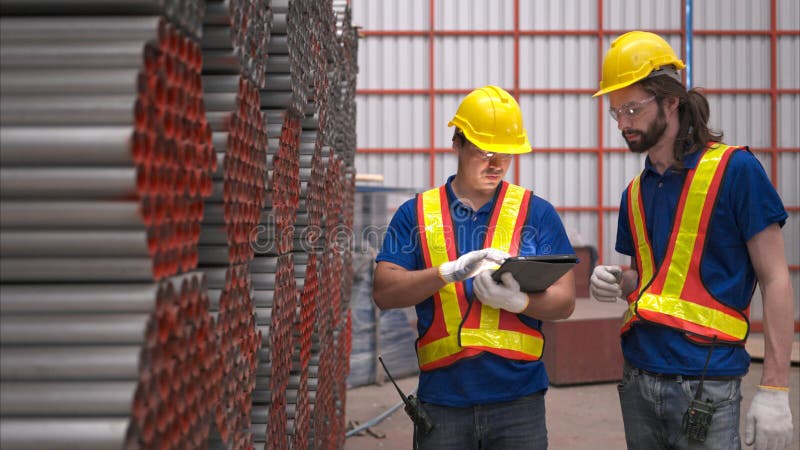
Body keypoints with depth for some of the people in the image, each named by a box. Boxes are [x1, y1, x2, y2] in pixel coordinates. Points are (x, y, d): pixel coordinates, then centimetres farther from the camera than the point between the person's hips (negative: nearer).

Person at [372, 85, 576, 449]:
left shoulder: (536, 213, 7)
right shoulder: (417, 214, 7)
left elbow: (564, 300, 2)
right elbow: (384, 292, -3)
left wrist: (519, 301, -19)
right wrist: (452, 272, -18)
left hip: (517, 397, 0)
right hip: (442, 399, 0)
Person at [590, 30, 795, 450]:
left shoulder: (734, 169, -7)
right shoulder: (635, 193, 12)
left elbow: (775, 280, -8)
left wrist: (774, 389, -14)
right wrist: (616, 282, -1)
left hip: (705, 382, -6)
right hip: (639, 377, 6)